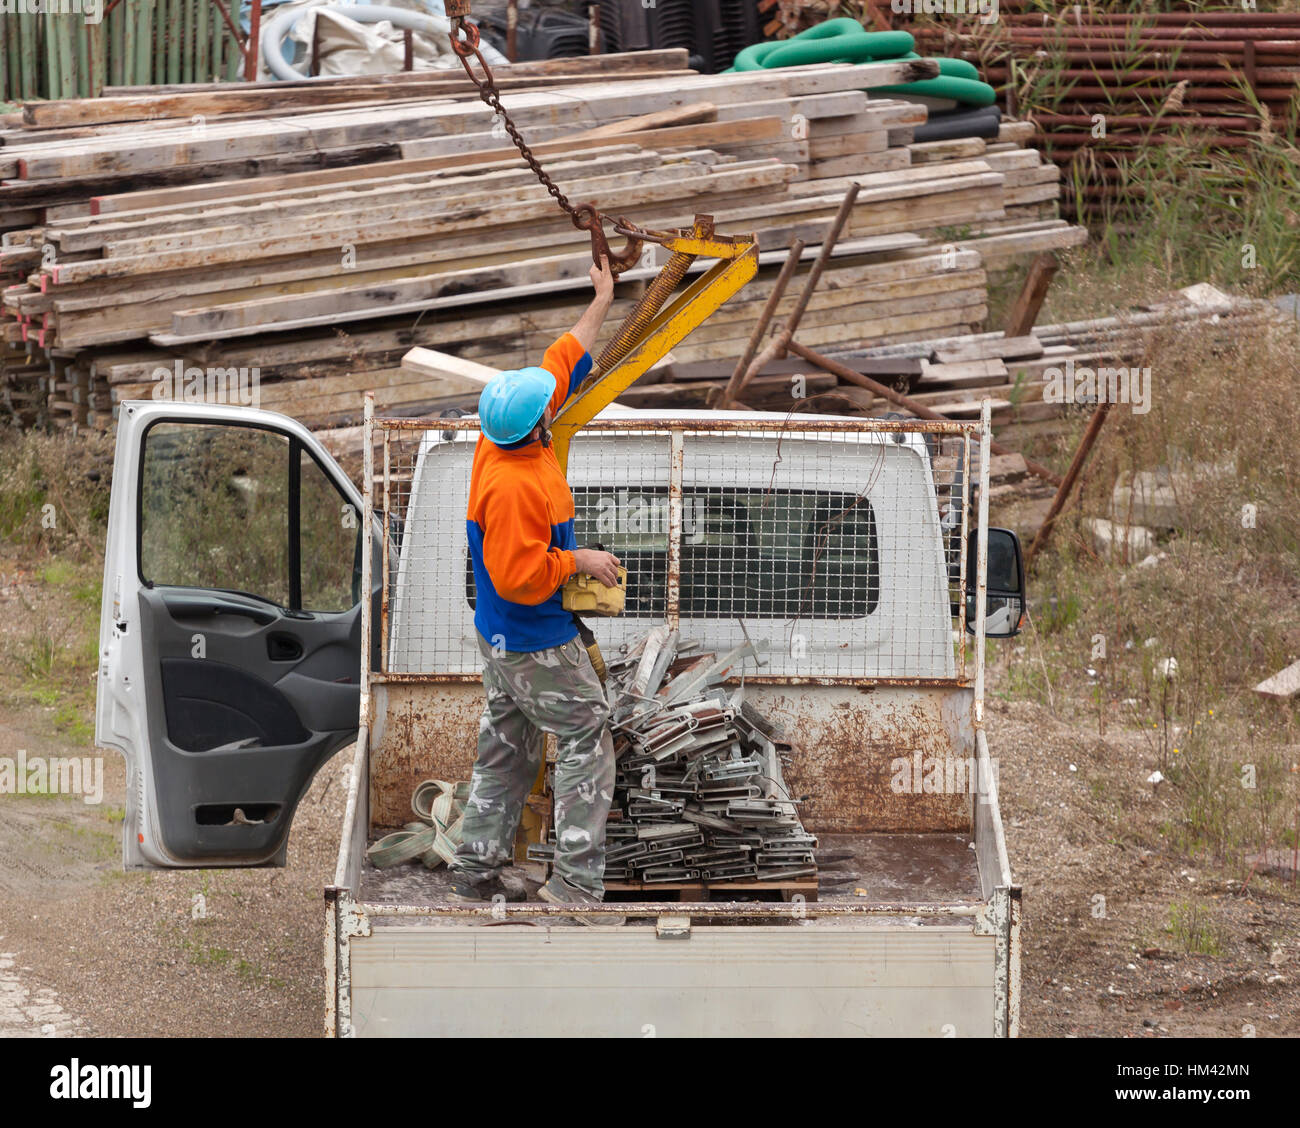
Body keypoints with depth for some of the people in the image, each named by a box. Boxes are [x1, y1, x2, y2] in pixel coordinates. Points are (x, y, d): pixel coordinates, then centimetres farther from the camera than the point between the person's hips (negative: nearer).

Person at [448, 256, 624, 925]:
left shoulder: (505, 438, -3)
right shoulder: (514, 487, -30)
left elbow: (562, 366, 11)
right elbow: (521, 576, -30)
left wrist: (602, 301, 17)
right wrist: (581, 562, -17)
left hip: (503, 639, 10)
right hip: (537, 644, -10)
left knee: (508, 752, 16)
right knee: (588, 738, -2)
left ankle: (477, 872, 21)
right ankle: (576, 878, -3)